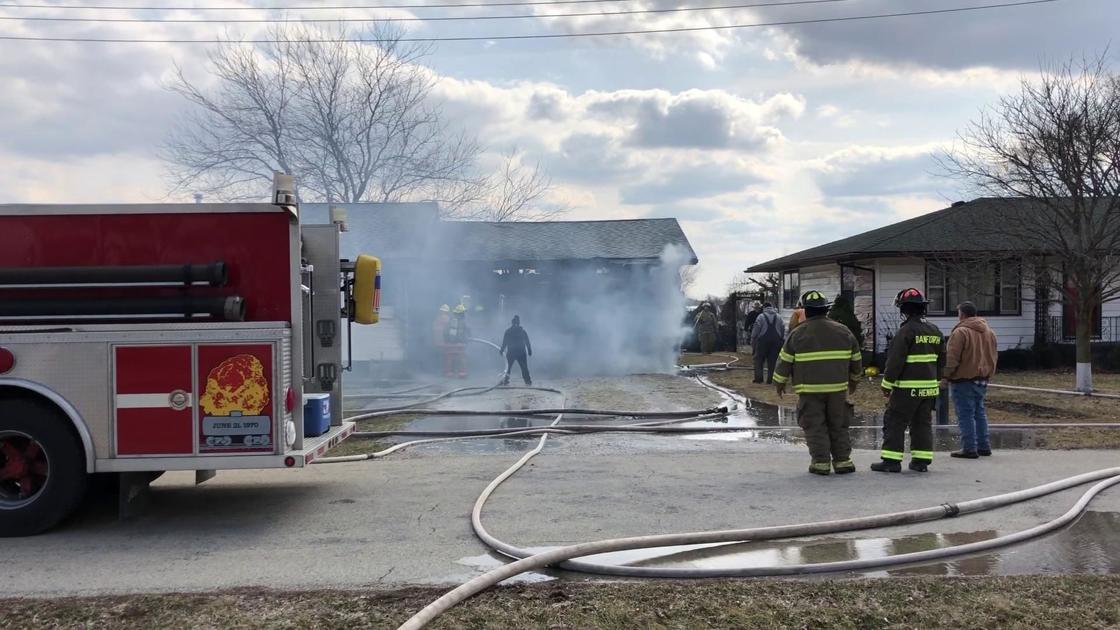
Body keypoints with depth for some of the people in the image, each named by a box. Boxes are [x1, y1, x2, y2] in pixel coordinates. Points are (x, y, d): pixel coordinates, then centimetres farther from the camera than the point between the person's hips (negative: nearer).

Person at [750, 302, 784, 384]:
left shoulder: (761, 317, 2)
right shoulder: (779, 317, 12)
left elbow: (755, 332, -2)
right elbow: (783, 331, 10)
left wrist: (753, 344, 2)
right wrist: (781, 343, 15)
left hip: (763, 340, -3)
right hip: (776, 340, 3)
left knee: (759, 359, 4)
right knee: (772, 360, 6)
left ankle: (758, 377, -4)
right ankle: (770, 378, 3)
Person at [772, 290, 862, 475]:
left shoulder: (798, 334, -5)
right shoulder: (843, 331, 4)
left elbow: (785, 361, 0)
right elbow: (856, 359, 13)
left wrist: (780, 383, 15)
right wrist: (854, 380, 29)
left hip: (809, 390, -3)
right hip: (838, 388, 3)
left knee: (815, 427, 4)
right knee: (839, 426, 13)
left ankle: (821, 462, 3)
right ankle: (842, 461, 14)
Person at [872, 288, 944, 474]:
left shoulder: (906, 330, -15)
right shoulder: (935, 331, 11)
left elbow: (895, 360, -16)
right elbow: (941, 359, 18)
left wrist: (887, 384, -8)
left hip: (908, 388, -7)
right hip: (929, 387, 8)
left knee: (894, 422, -2)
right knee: (923, 423, 12)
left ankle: (891, 460, -3)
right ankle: (921, 461, 13)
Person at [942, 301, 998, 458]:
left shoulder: (960, 332, -15)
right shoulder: (989, 331, 12)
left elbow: (952, 358, -17)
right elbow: (993, 357, 17)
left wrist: (946, 376, -10)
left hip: (964, 380, -8)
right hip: (982, 380, 8)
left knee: (965, 414, -4)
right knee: (979, 412, 16)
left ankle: (970, 448, -4)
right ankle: (984, 446, 19)